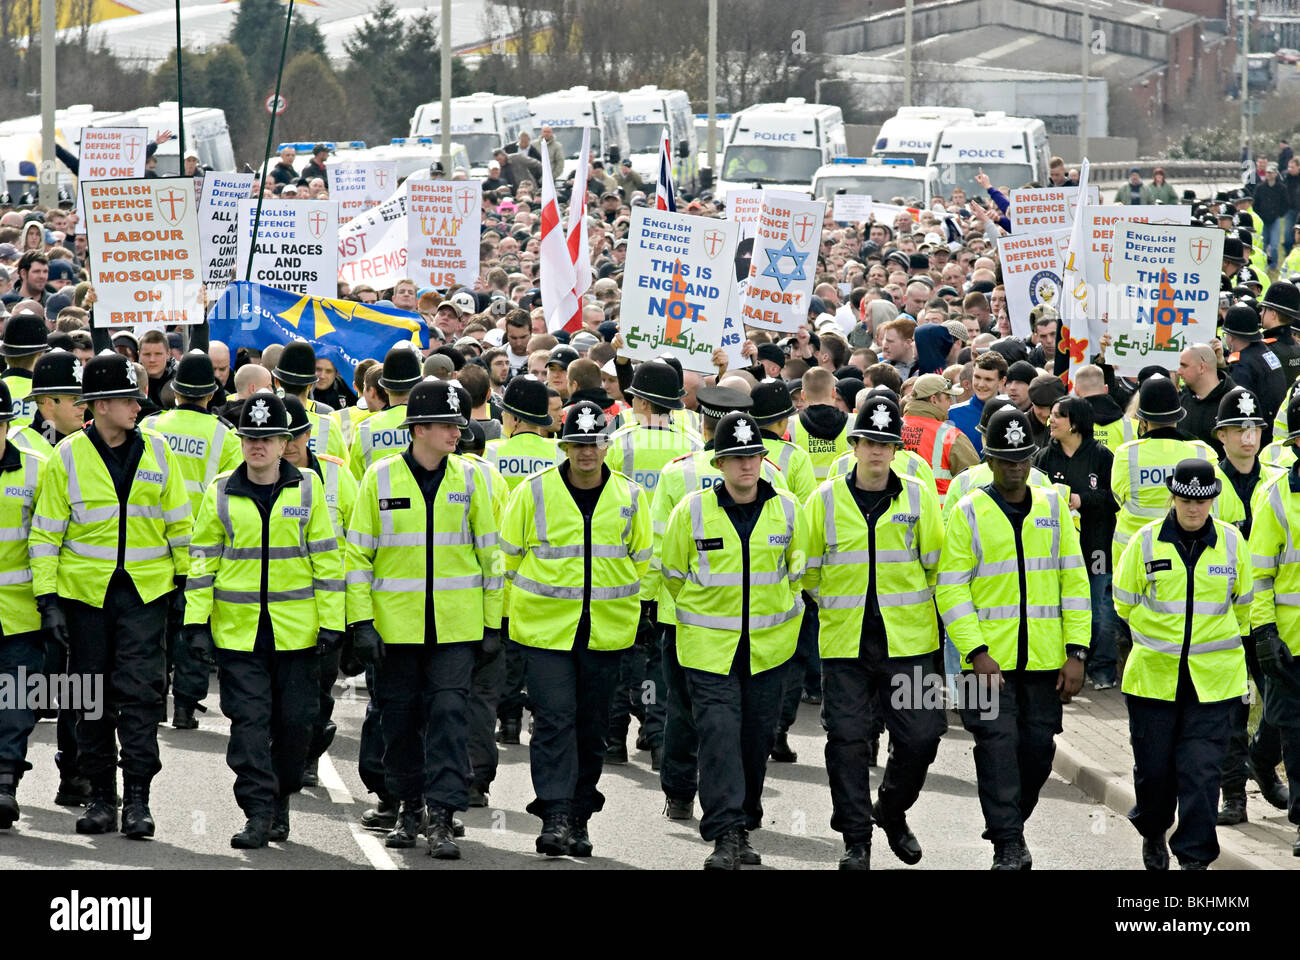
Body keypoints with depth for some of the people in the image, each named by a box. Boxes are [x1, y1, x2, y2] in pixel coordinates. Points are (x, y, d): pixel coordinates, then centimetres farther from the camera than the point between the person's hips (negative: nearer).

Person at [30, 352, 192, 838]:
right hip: (85, 592, 0)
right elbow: (46, 533, 0)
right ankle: (100, 795, 16)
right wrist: (48, 600, -5)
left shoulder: (156, 451, 3)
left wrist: (185, 581, 10)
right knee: (93, 697, 6)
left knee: (140, 691, -7)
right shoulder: (68, 457, -3)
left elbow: (178, 523, 12)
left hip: (145, 592, 0)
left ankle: (137, 798, -3)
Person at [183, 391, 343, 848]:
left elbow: (326, 557, 3)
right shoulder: (220, 493, 3)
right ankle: (258, 813, -3)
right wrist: (197, 623, 0)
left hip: (296, 630, 0)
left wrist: (331, 622, -2)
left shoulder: (307, 489, 2)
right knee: (248, 720, -4)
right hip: (237, 630, 0)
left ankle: (280, 800, 25)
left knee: (294, 721, 6)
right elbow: (203, 559, 7)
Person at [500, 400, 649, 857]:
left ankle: (579, 818, 18)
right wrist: (511, 609, 7)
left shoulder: (629, 497, 4)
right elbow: (508, 554, 6)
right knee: (554, 720, -11)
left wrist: (639, 612, 14)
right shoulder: (534, 492, -3)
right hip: (546, 626, -2)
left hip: (606, 628, 2)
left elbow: (641, 559, 15)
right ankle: (554, 817, -14)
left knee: (591, 727, 8)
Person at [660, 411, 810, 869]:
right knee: (719, 734, -12)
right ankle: (726, 835, -15)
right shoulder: (691, 511, -6)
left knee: (757, 739, 9)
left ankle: (745, 827, 24)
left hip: (768, 645, 2)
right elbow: (673, 573, 8)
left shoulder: (788, 510, 0)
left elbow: (796, 569, 16)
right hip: (709, 646, -2)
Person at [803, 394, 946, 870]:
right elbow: (808, 568, 12)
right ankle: (855, 839, 7)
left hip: (907, 640, 0)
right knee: (847, 740, -2)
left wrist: (907, 603, 5)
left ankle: (892, 812, 25)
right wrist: (838, 603, 12)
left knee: (920, 736, -1)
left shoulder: (920, 497, 1)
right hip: (845, 643, 0)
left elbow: (936, 565, 7)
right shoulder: (825, 500, 2)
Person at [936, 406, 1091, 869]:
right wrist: (976, 652, -13)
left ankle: (1008, 824, 28)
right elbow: (951, 588, -3)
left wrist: (1076, 653, -1)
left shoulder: (1053, 507, 9)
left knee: (1038, 748, 7)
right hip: (991, 658, -3)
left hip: (1045, 659, 3)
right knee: (998, 744, -8)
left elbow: (1074, 582, 8)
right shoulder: (968, 513, 0)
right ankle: (1008, 846, -4)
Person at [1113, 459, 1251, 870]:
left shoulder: (1231, 542, 1)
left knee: (1201, 771, -5)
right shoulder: (1146, 542, -3)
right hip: (1153, 676, 0)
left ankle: (1195, 856, 2)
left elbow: (1243, 602, 16)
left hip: (1213, 678, 0)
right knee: (1153, 767, 7)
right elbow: (1125, 602, 10)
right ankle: (1153, 833, 34)